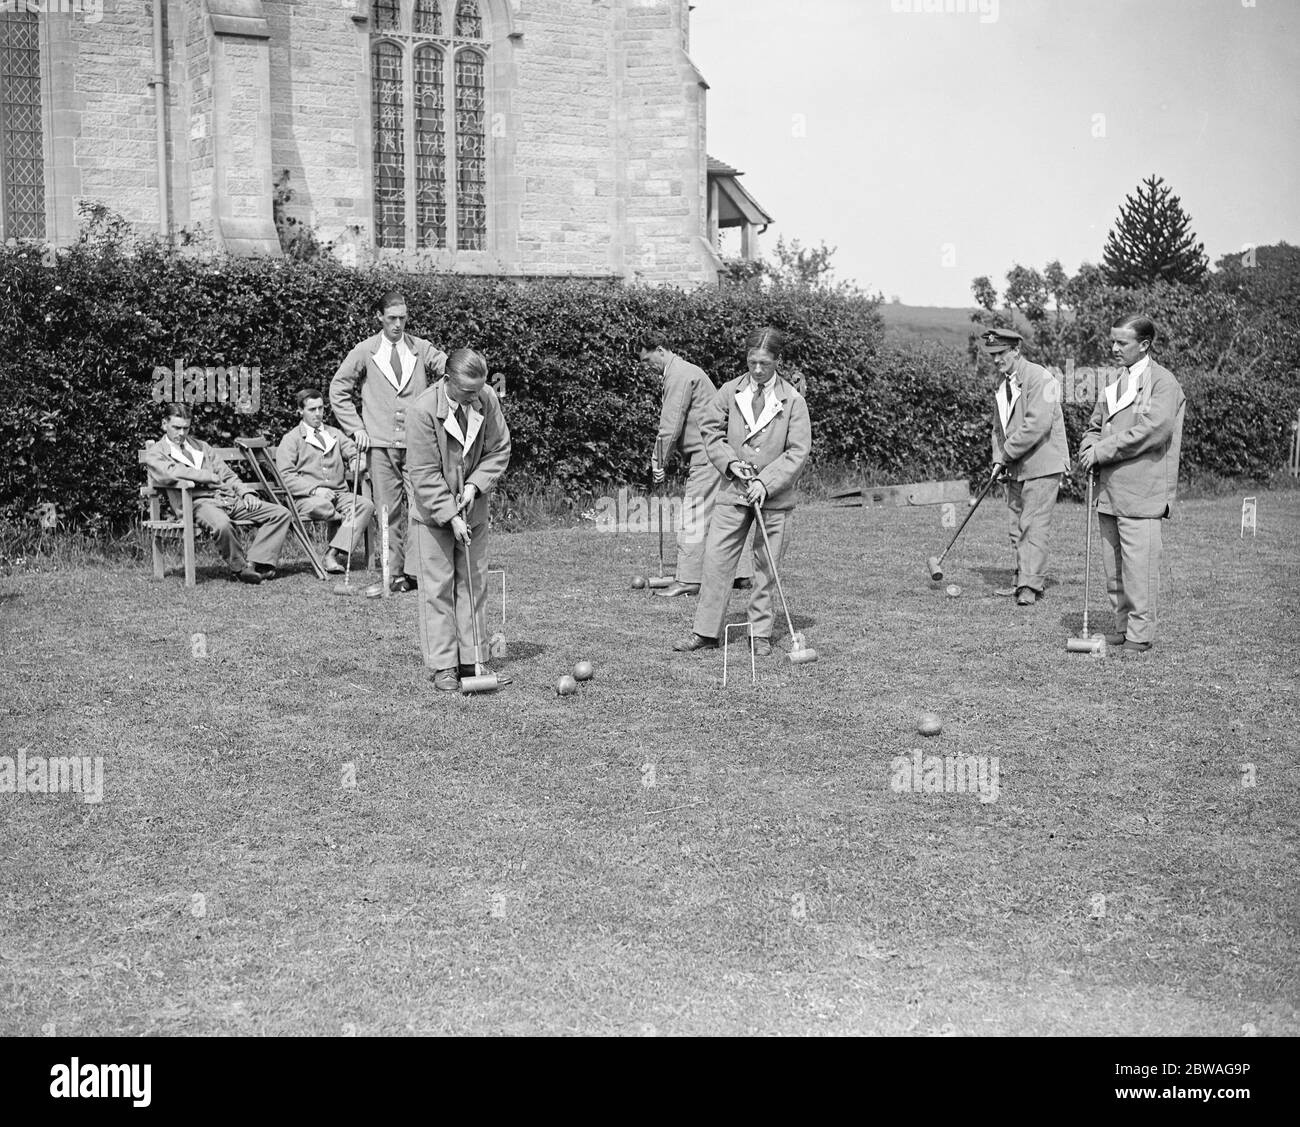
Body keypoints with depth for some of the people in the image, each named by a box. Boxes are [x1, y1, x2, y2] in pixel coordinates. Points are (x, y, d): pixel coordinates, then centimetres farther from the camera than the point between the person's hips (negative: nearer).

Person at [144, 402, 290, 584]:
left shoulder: (202, 447, 28)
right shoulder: (154, 454, 9)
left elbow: (228, 475, 24)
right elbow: (172, 473, -12)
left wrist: (246, 492, 4)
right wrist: (212, 477, -8)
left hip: (228, 499, 7)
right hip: (197, 502, -6)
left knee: (281, 513, -11)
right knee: (222, 525, -42)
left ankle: (255, 562, -20)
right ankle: (240, 568, -19)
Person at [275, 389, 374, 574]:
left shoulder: (335, 434, 24)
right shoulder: (291, 439, 8)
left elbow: (354, 453, 16)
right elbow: (286, 476, -3)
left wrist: (357, 464, -11)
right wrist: (315, 489, -18)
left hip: (339, 494, 4)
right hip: (306, 497, -4)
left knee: (365, 504, -27)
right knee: (319, 505, -41)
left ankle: (334, 554, -32)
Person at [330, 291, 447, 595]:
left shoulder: (422, 350, 5)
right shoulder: (364, 352, 4)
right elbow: (338, 391, 9)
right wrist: (357, 428, 2)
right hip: (381, 444, 0)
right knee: (388, 511, 2)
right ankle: (393, 574, 8)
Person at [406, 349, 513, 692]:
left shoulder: (487, 399, -11)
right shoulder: (423, 411, -24)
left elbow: (499, 451, -1)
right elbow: (424, 474, -21)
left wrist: (474, 486, -15)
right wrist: (451, 516, -24)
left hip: (473, 507, 4)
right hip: (432, 511, -4)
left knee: (474, 583, 7)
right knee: (438, 586, -3)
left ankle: (472, 660, 15)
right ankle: (443, 666, 2)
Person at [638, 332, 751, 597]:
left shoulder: (679, 375, -12)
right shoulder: (684, 371, 21)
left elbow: (671, 426, -16)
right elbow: (669, 424, 20)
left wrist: (660, 464, -8)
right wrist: (658, 459, 13)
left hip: (708, 454, -10)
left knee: (692, 517, -8)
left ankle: (688, 580, -7)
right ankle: (740, 573, 17)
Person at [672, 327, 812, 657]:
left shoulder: (793, 401, -5)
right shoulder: (729, 392, 1)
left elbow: (798, 453, -6)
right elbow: (711, 431, 8)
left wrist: (765, 482, -16)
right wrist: (731, 462, -8)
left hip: (774, 495, -2)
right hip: (733, 492, 2)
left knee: (766, 567, 4)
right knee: (716, 559, -1)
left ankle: (761, 634, 15)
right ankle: (705, 631, 6)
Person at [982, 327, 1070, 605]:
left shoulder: (1039, 378, -14)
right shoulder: (1004, 384, 13)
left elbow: (1037, 424, -23)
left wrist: (1009, 452, -15)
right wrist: (999, 459, 7)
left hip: (1042, 464, -8)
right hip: (1016, 468, 8)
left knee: (1034, 526, -9)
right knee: (1017, 528, 11)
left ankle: (1031, 586, -8)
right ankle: (1022, 580, 19)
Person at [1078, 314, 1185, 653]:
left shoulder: (1162, 382, -6)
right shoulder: (1114, 383, 18)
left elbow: (1152, 429, -18)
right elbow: (1094, 426, 24)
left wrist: (1102, 450, -16)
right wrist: (1089, 450, 1)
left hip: (1141, 491, -7)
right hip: (1108, 489, 7)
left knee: (1138, 564, -7)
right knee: (1112, 564, 10)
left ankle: (1141, 634, 1)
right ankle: (1122, 626, 20)